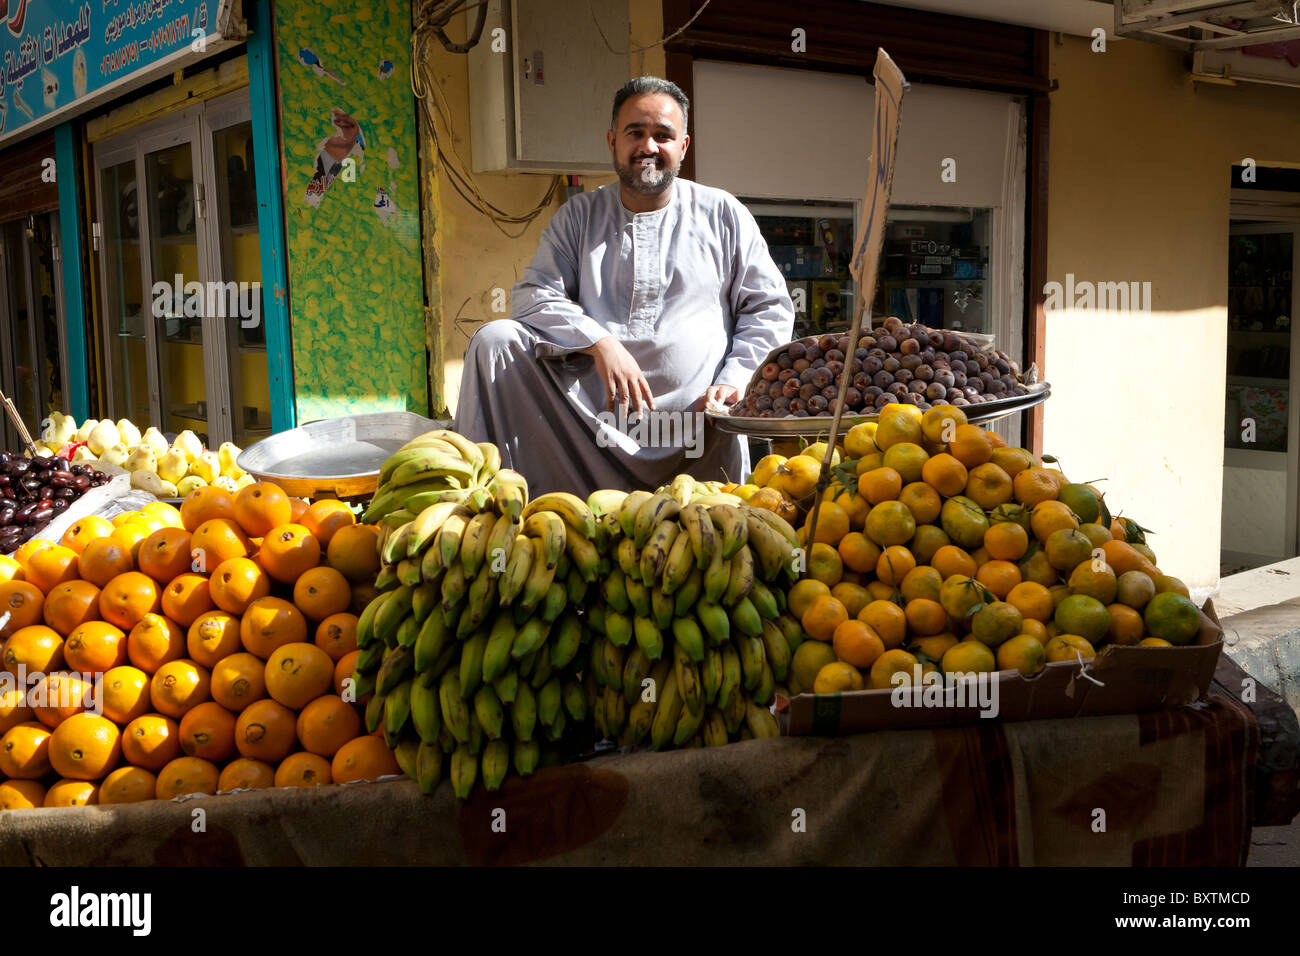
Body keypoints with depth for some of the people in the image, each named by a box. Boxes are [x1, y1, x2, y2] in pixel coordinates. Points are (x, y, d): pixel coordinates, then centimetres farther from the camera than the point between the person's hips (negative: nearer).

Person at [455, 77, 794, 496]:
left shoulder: (724, 215, 12)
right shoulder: (578, 216, 13)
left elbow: (771, 308, 11)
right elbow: (532, 295, 1)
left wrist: (734, 379, -7)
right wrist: (599, 342, -18)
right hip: (592, 412, 1)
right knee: (494, 339, -17)